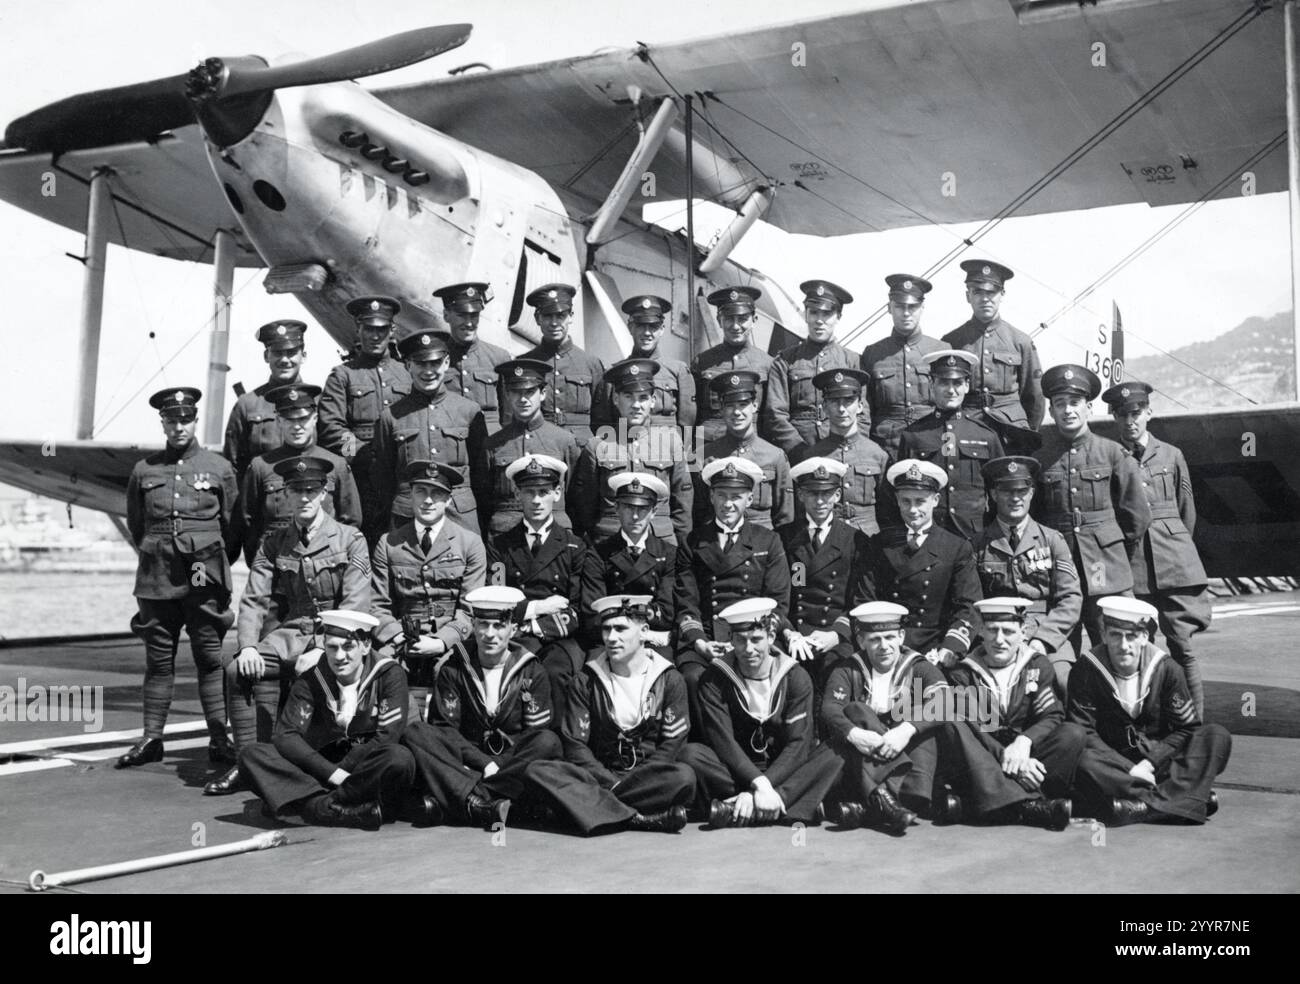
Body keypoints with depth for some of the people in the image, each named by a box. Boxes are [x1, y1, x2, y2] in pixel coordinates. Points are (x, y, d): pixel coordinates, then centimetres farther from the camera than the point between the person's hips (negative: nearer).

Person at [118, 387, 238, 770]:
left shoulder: (219, 468, 4)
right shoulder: (144, 470, 9)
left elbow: (232, 524, 10)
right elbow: (135, 525, 19)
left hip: (204, 580, -2)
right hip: (157, 580, 2)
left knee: (210, 659, -2)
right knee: (158, 660, 6)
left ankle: (219, 738, 3)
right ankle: (151, 739, 13)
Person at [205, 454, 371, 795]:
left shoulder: (350, 540, 2)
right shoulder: (273, 543, 14)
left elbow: (355, 606, -8)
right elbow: (253, 600, 5)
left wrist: (323, 650, -21)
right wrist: (248, 646, -14)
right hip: (290, 634, 4)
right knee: (237, 670, -22)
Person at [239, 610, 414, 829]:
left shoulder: (389, 674, -4)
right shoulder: (311, 680, 2)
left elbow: (388, 736, -11)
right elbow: (286, 735, -9)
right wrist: (334, 773, -22)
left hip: (370, 771, -3)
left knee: (401, 759, -35)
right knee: (252, 754, -18)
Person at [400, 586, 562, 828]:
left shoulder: (532, 672, 6)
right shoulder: (453, 669, 7)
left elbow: (536, 734, 0)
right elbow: (445, 728, 0)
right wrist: (483, 764, -15)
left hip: (513, 760, 0)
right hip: (466, 759, 1)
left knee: (549, 742, -31)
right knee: (415, 733, -23)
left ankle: (449, 801, -36)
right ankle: (479, 802, -42)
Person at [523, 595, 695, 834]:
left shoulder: (670, 680, 5)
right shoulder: (585, 681, 7)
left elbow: (672, 743, -1)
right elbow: (574, 744, 2)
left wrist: (631, 781, -14)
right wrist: (610, 781, -13)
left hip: (649, 777, -2)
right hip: (600, 774, 2)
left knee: (684, 776, -35)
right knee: (536, 771, -26)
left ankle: (590, 809, -28)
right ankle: (638, 820, -35)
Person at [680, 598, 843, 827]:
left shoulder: (795, 677, -3)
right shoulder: (715, 678, -4)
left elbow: (798, 745, -12)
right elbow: (722, 741, -14)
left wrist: (756, 791, -25)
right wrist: (759, 784, -31)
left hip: (785, 771, 0)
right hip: (736, 772, 0)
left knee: (832, 756, -26)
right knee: (692, 754, -28)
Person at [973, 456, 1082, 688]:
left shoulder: (1053, 540, 13)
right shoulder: (979, 545, 11)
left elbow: (1071, 599, 6)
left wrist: (1043, 639, -8)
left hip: (1049, 644, 1)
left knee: (1064, 681, -28)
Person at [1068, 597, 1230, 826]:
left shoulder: (1166, 669, -3)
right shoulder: (1085, 670, -9)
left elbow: (1187, 728, -2)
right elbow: (1082, 733, -12)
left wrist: (1149, 763, -16)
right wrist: (1130, 770, -21)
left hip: (1158, 760, 3)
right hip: (1114, 763, -2)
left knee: (1218, 737, -20)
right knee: (1082, 761, -35)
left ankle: (1148, 803, -37)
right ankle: (1181, 801, -37)